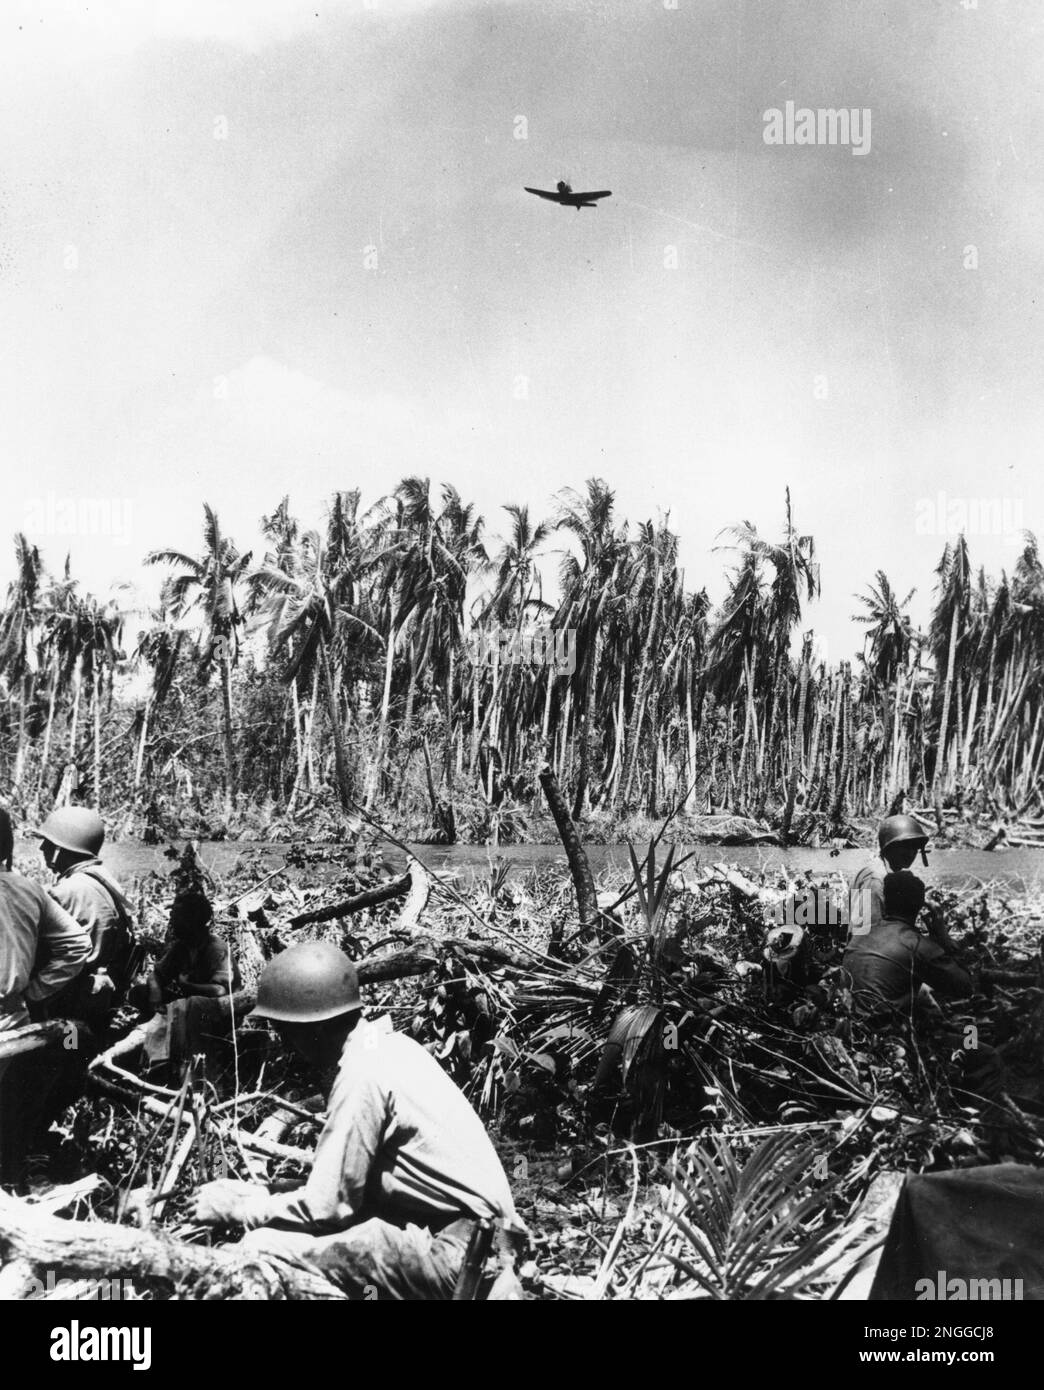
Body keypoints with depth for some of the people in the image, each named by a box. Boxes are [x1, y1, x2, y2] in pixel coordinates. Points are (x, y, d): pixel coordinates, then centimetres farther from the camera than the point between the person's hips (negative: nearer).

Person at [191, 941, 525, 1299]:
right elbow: (346, 1180, 17)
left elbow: (325, 1206, -15)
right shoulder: (391, 1046, 10)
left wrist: (236, 1206, 0)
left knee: (262, 1248, -15)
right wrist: (257, 1196, 13)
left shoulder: (363, 1076, -17)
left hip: (458, 1255, -10)